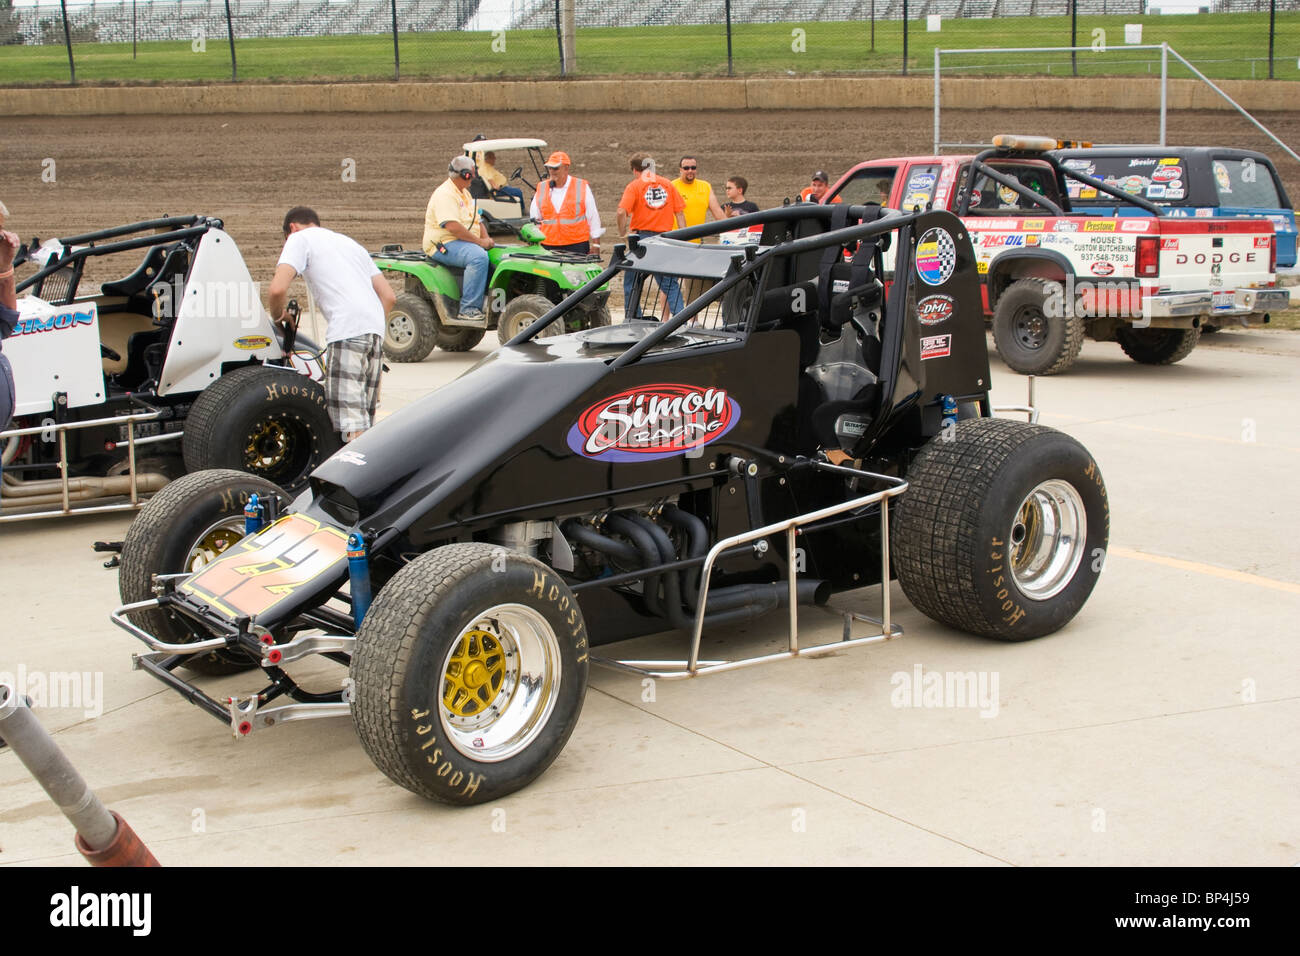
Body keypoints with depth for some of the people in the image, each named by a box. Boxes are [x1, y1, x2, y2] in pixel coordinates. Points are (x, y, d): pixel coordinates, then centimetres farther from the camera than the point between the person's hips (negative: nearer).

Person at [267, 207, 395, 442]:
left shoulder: (300, 239, 11)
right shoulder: (348, 241, 33)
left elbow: (277, 289, -5)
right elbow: (389, 297, 26)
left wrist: (277, 316, 14)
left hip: (347, 330, -7)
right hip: (376, 330, 7)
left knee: (350, 420, -12)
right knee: (365, 418, 12)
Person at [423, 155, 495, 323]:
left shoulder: (464, 194, 21)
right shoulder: (444, 194, -13)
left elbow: (477, 220, 24)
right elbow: (452, 226, -25)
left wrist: (486, 239, 2)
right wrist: (479, 241, -22)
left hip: (463, 243, 10)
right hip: (444, 244, -10)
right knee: (478, 257, -34)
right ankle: (469, 309, -33)